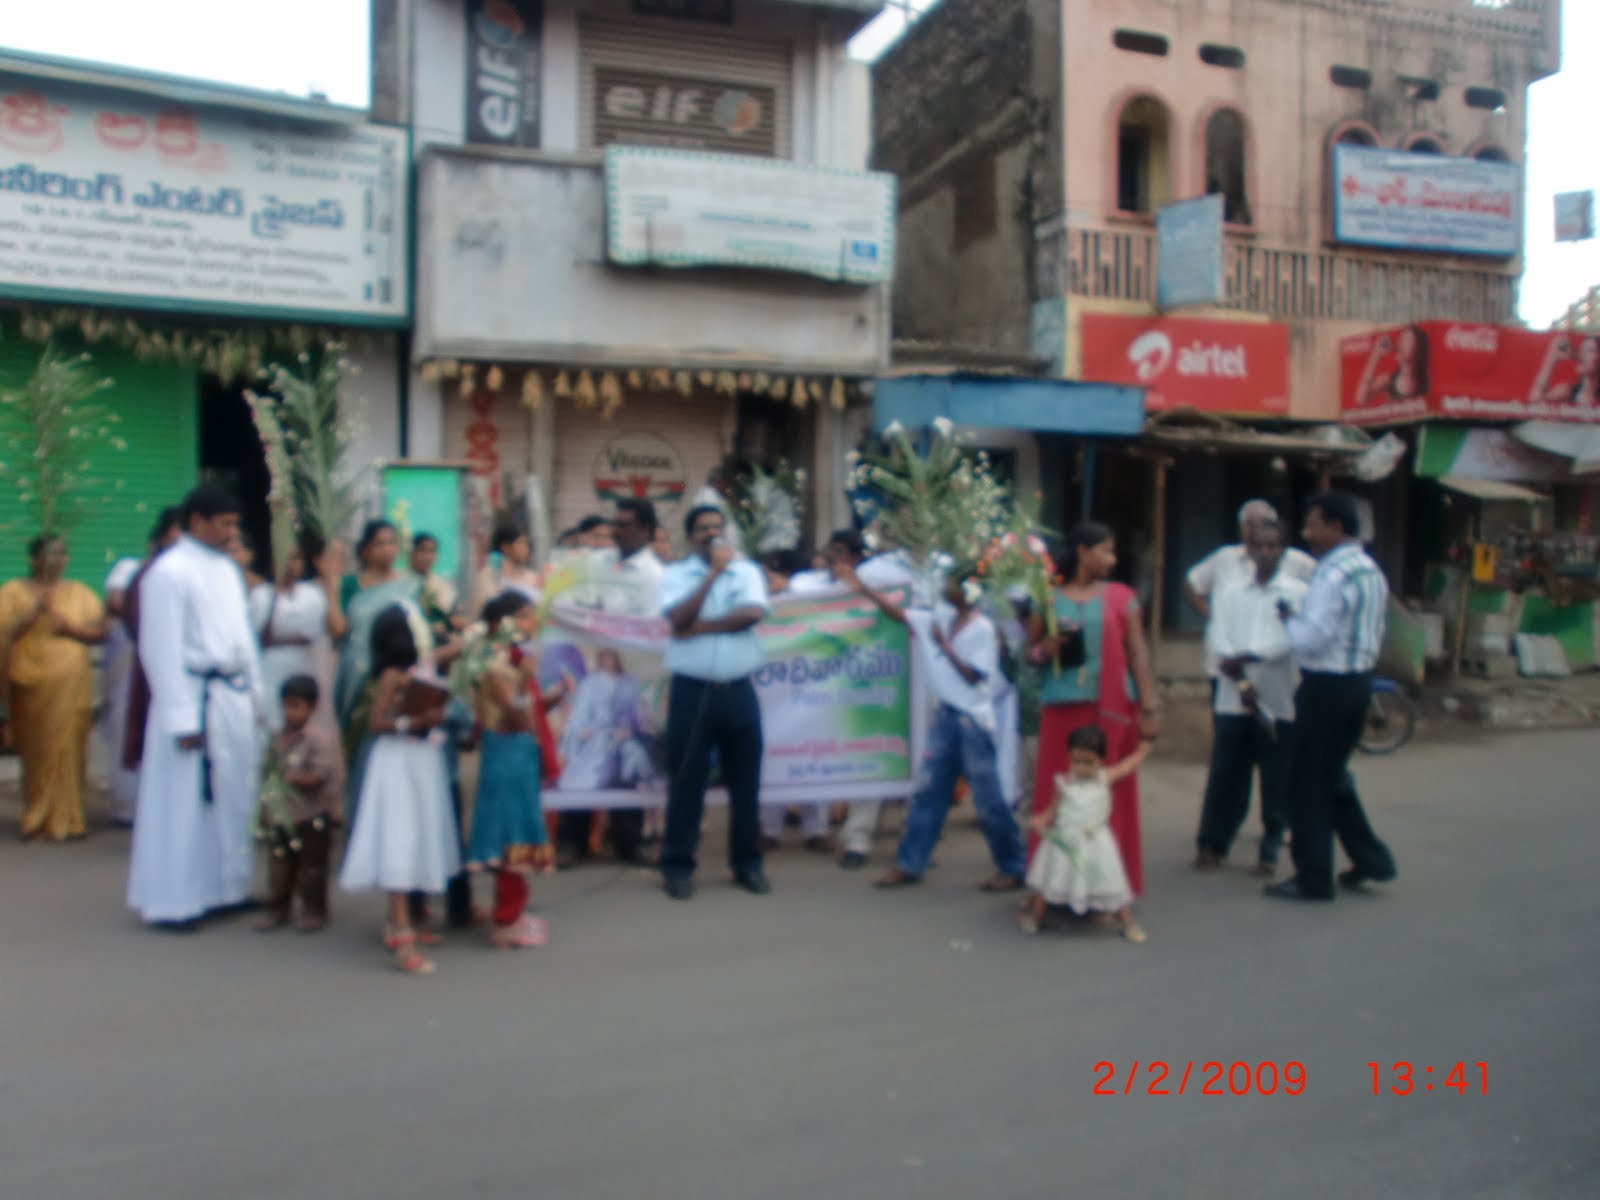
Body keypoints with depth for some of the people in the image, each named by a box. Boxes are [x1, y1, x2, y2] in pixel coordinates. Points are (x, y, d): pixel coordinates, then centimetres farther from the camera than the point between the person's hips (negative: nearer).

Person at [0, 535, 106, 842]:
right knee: (36, 753, 0)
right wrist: (35, 611, -15)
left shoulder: (80, 593, 12)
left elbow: (100, 632, 5)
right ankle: (36, 819, 12)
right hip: (32, 686, -2)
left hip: (72, 686, 2)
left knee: (69, 752, 1)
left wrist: (69, 626, -10)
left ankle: (65, 819, 10)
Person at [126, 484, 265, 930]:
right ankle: (171, 902, 11)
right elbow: (161, 650, -14)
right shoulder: (169, 572, -11)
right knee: (185, 804, 0)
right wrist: (182, 720, -16)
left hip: (236, 697, 8)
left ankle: (227, 889, 26)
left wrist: (255, 695, 14)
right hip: (197, 697, -8)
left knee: (235, 798, 13)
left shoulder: (227, 568, 12)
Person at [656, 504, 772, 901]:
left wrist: (701, 626, -12)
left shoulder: (747, 570, 7)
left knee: (745, 778, 7)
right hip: (691, 689, -2)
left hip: (738, 689, 2)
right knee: (686, 778, 3)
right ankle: (678, 865, 12)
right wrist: (714, 572, -12)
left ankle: (747, 862, 19)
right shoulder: (675, 575, 4)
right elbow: (679, 619, -13)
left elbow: (753, 612, -11)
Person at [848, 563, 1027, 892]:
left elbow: (973, 676, -14)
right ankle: (908, 865, 14)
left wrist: (945, 645, -13)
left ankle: (1012, 869, 14)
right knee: (928, 790, 8)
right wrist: (864, 588, 7)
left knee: (988, 799, 0)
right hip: (946, 716, 7)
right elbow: (899, 614, 11)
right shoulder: (941, 619, 7)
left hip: (974, 720, -7)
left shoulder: (983, 629, -11)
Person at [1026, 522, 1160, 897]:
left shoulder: (1121, 596, 9)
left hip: (1112, 709, 0)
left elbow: (1138, 653, 5)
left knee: (1110, 795, 1)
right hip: (1062, 708, 0)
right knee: (1057, 795, 1)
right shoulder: (1049, 598, 9)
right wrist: (1046, 649, -10)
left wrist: (1150, 707, -2)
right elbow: (1030, 651, 13)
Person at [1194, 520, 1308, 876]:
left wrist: (1246, 657, -19)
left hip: (1279, 701, -2)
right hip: (1232, 700, 2)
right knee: (1225, 776, 5)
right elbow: (1217, 640, 0)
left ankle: (1269, 852, 15)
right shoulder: (1230, 593, 12)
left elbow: (1290, 639, -11)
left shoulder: (1297, 593, 4)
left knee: (1277, 782, 3)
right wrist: (1240, 680, -13)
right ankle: (1211, 844, 16)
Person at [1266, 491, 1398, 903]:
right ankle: (1371, 860, 26)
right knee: (1334, 775, 22)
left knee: (1309, 783, 2)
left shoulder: (1334, 575, -19)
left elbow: (1310, 639, -23)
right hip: (1360, 680, 9)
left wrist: (1287, 617, -5)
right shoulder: (1371, 571, 11)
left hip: (1327, 687, -9)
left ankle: (1313, 879, 10)